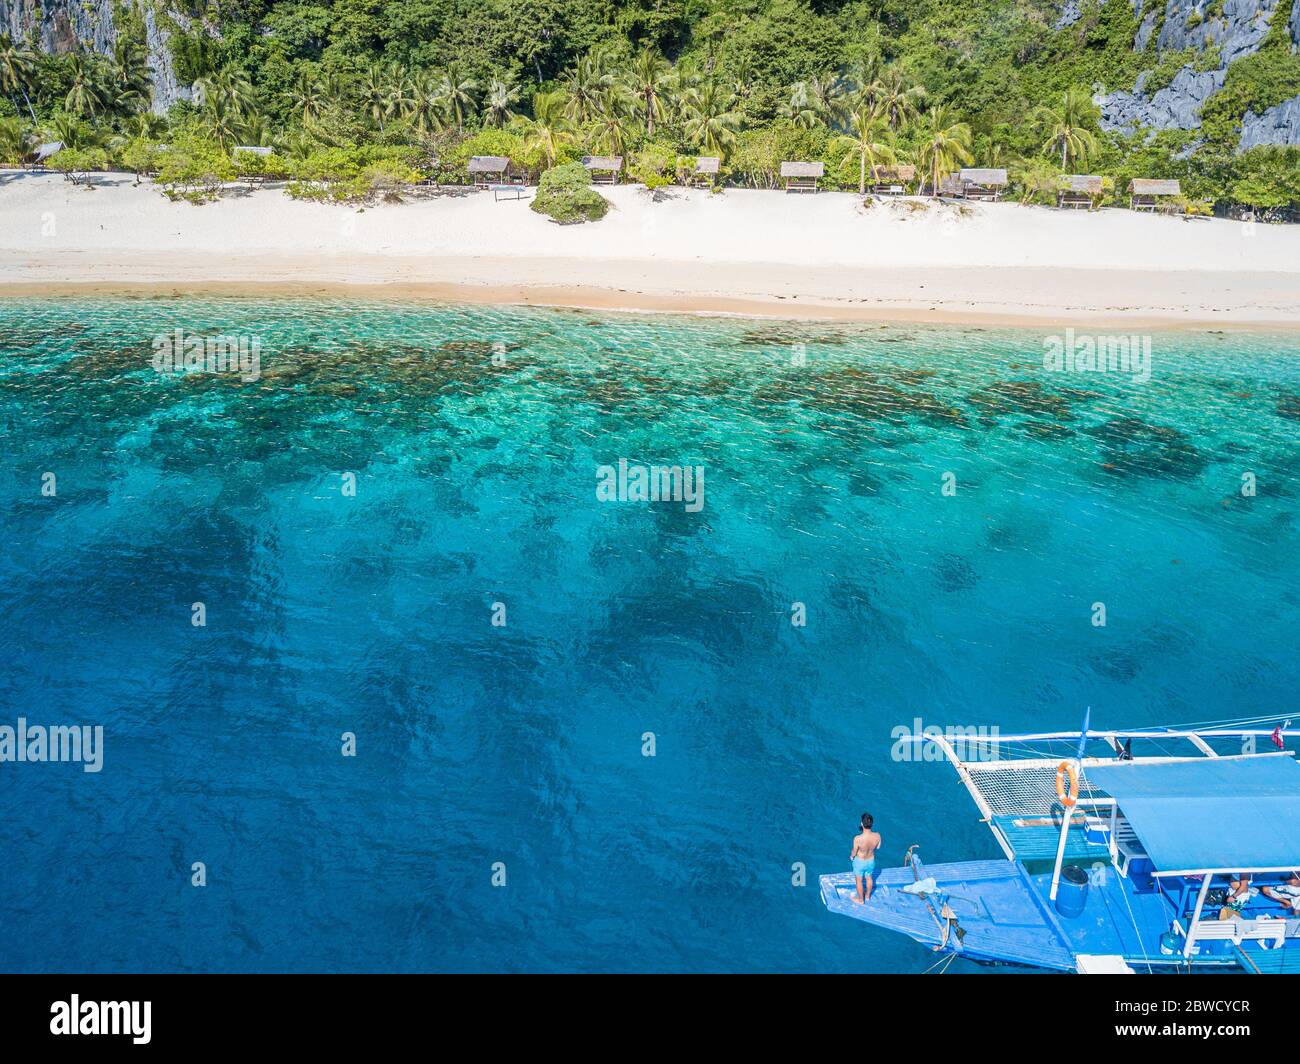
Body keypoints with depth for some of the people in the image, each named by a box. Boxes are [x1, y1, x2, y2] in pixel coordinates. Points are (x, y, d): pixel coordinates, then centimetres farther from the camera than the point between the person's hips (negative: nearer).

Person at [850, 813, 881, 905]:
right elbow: (878, 847, -7)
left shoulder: (858, 839, -39)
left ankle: (861, 900, 45)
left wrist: (851, 856, 3)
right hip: (871, 861, 3)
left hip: (860, 862, -3)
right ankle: (867, 896, 55)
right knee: (869, 878, 30)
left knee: (859, 881, 24)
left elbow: (854, 852, -19)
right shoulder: (877, 836, -29)